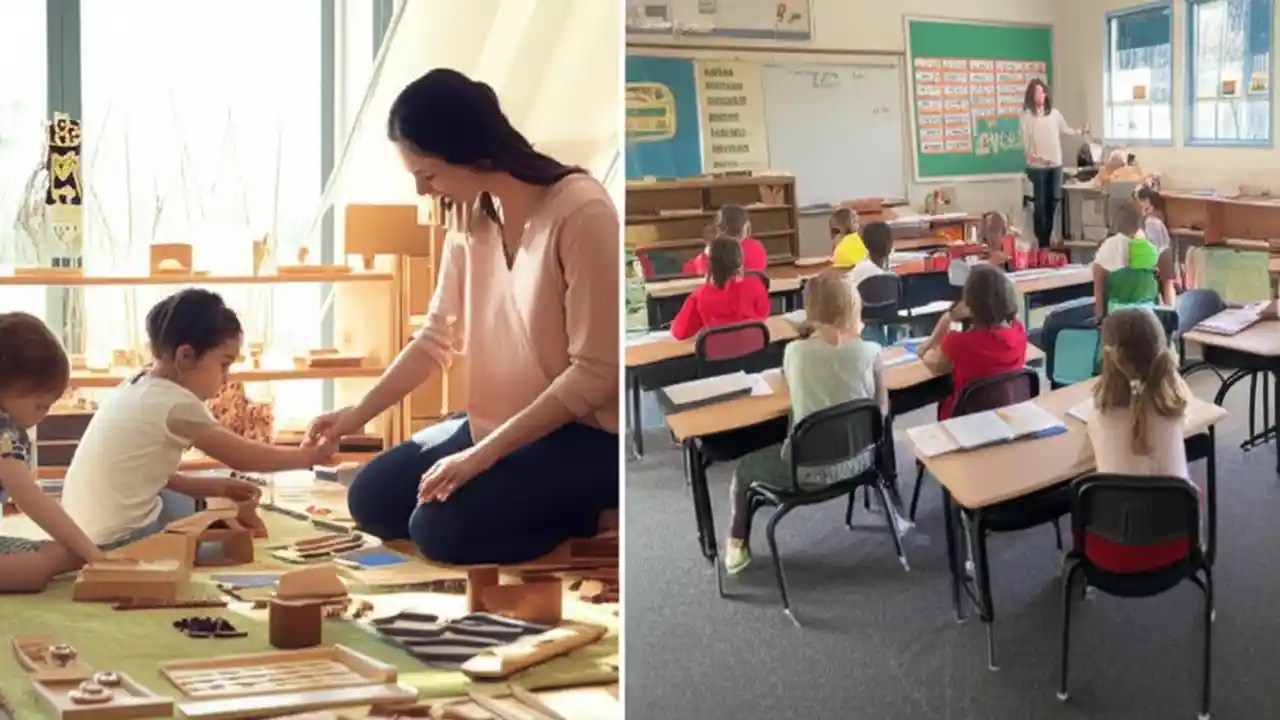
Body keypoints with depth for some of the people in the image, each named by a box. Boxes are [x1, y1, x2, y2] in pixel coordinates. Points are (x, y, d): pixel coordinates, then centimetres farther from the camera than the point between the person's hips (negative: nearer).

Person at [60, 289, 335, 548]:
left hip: (92, 530, 9)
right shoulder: (175, 404, -17)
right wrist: (313, 454, 1)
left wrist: (216, 487, 7)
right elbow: (244, 458, -11)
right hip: (116, 541, -9)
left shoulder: (138, 388, 8)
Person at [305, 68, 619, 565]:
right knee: (372, 500, 1)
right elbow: (437, 337, 10)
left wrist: (485, 454, -24)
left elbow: (595, 372, -23)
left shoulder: (581, 213, -23)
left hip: (582, 431, -8)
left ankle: (583, 508, 0)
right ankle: (549, 502, 10)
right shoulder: (473, 216, 0)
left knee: (440, 528, -22)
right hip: (497, 421, 8)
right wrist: (357, 414, 3)